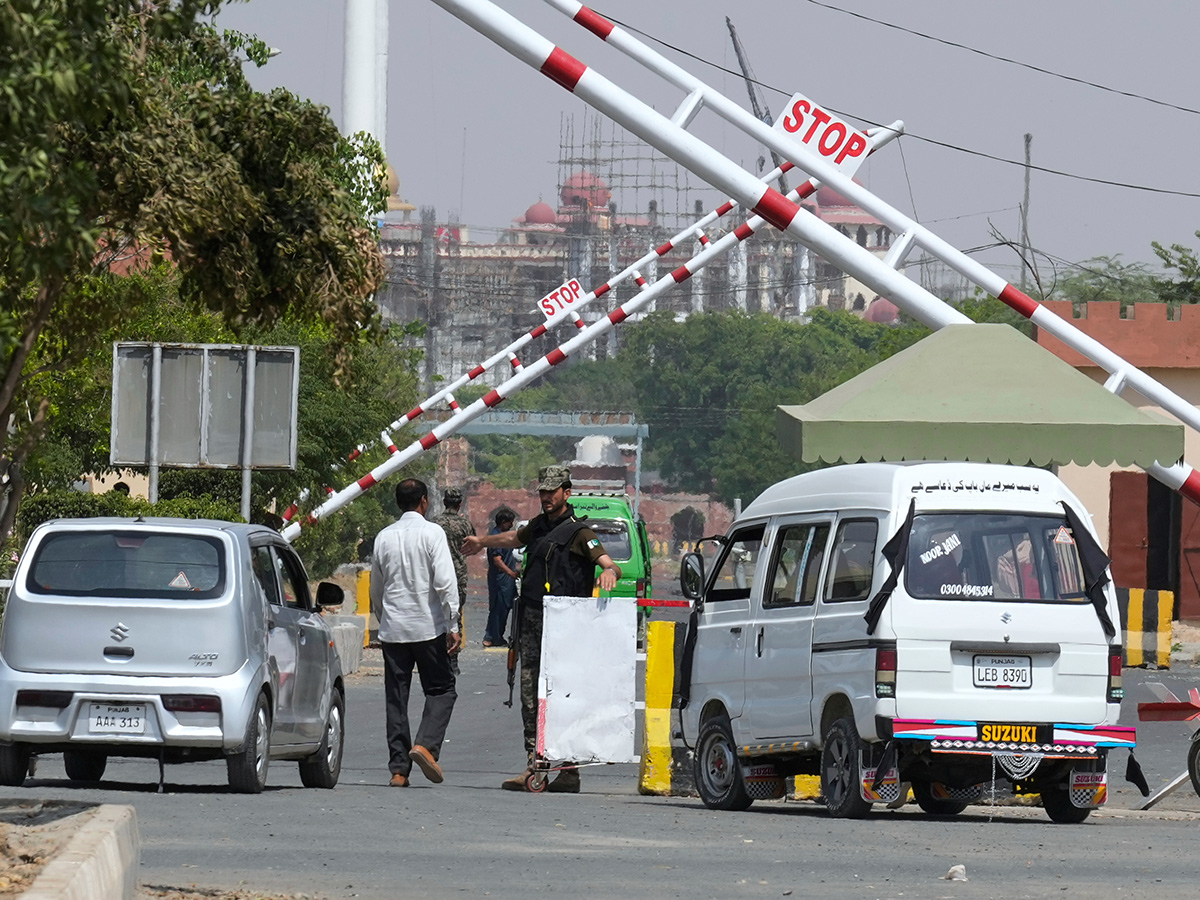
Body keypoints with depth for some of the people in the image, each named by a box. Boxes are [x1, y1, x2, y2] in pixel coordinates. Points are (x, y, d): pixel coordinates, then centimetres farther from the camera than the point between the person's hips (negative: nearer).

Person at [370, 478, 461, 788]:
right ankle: (426, 744, -16)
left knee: (396, 697, 6)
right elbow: (445, 582, -13)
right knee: (441, 689, 6)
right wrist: (453, 626, -10)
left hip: (392, 629, 4)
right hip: (428, 626, -4)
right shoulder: (432, 533, -7)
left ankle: (399, 769, 2)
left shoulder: (384, 538, 7)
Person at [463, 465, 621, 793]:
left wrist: (609, 571, -38)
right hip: (531, 620, 7)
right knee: (531, 696, 3)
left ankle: (568, 771, -10)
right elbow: (515, 539, 40)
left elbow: (611, 565, -13)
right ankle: (534, 766, 4)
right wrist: (483, 542, 58)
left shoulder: (578, 532, -4)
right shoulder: (539, 526, 18)